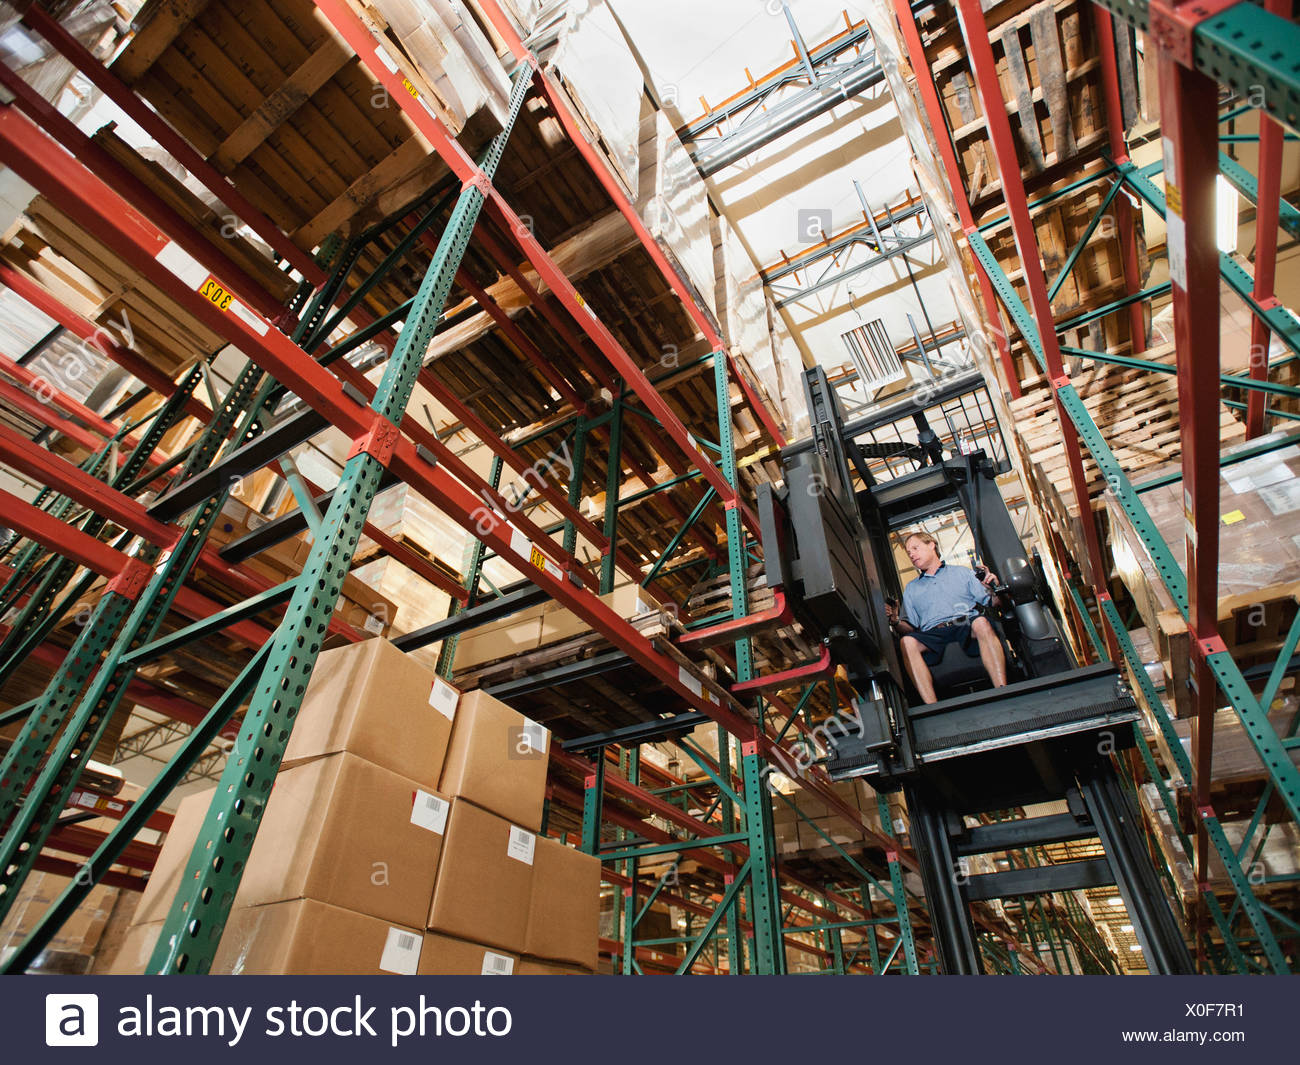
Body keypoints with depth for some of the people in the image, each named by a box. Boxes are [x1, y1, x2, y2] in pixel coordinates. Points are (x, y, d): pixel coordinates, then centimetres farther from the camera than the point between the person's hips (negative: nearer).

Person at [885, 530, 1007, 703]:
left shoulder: (961, 572, 26)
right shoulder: (911, 588, 30)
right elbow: (910, 629, 21)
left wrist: (991, 588, -3)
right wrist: (895, 621, 1)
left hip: (967, 626, 0)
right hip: (933, 634, 1)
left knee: (981, 623, -36)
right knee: (907, 641, -33)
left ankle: (1002, 692, -46)